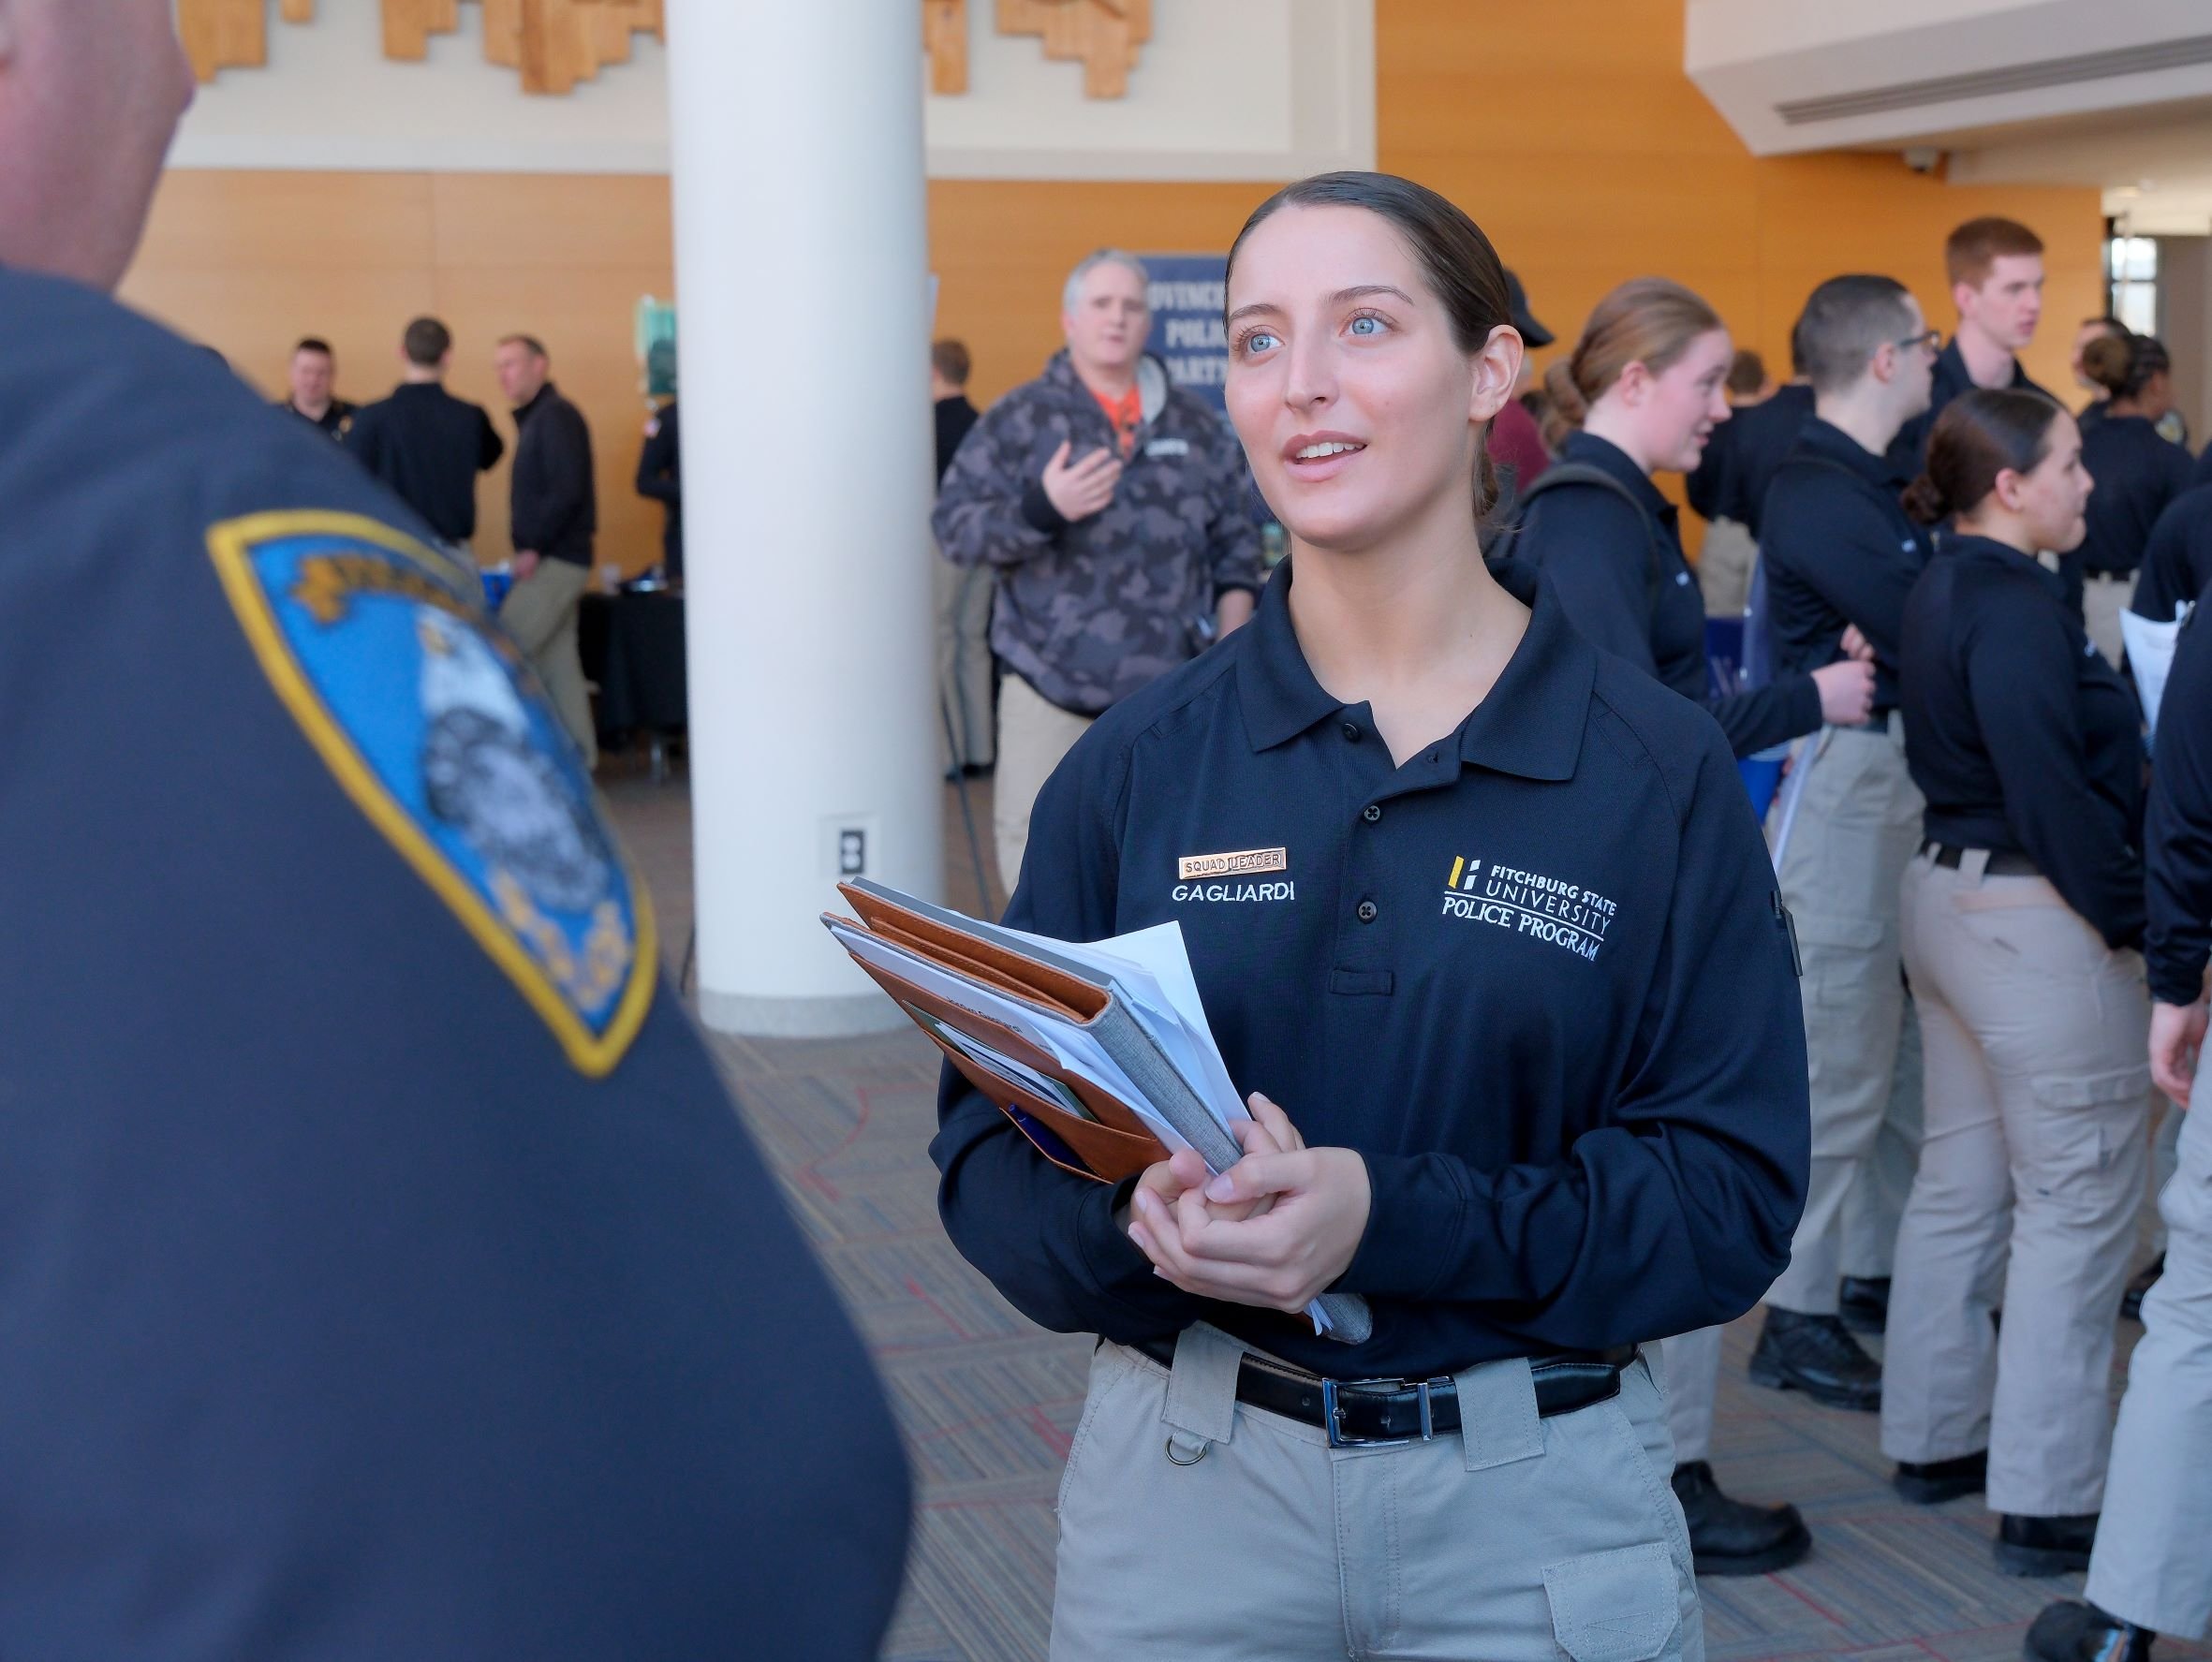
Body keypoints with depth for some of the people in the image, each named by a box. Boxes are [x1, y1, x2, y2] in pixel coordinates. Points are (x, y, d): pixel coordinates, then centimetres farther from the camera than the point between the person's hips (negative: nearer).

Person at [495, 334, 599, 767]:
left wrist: (533, 547, -17)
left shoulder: (556, 417, -11)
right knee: (557, 662, 10)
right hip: (555, 559, 10)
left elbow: (567, 490, -20)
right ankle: (580, 760, 13)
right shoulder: (534, 418, 18)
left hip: (554, 561, -10)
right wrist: (530, 544, 8)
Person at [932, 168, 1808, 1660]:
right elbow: (992, 1154, 0)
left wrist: (1388, 1217, -22)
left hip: (1536, 1497, -1)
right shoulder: (1137, 767, -1)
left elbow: (1731, 1194, -8)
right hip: (1183, 1479, 1)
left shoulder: (1658, 775, -5)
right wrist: (1136, 1207, -23)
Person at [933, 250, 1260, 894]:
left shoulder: (1196, 427, 12)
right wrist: (1040, 509, -21)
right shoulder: (1018, 419, 1)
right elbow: (953, 526, -5)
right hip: (1051, 686, -3)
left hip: (1168, 689, 3)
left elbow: (1235, 550, 16)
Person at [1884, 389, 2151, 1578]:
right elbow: (2056, 790, -23)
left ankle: (1934, 1437, 28)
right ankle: (2050, 1500, 1)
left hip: (1948, 890, 10)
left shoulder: (1943, 590, 11)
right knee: (2076, 1202, -3)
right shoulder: (2012, 606, -18)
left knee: (1962, 1177, 17)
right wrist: (2132, 919, -16)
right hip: (2034, 921, -10)